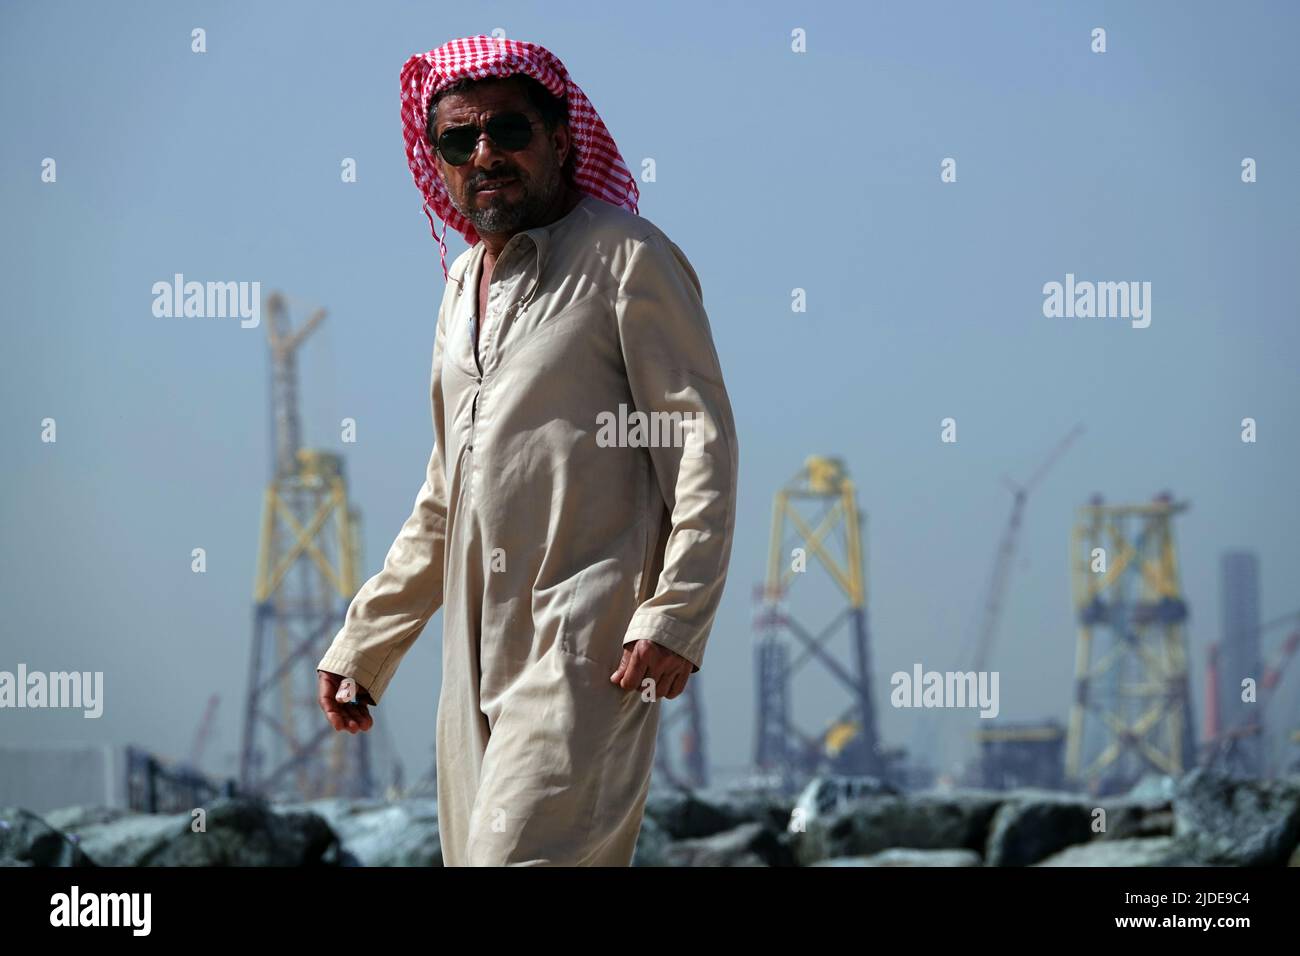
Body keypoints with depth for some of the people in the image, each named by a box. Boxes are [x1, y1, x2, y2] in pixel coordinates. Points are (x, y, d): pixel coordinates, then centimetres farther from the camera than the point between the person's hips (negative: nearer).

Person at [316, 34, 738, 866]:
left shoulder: (624, 256, -3)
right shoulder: (465, 285, 20)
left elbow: (704, 444, -9)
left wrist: (674, 617, -19)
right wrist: (363, 645, 24)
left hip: (586, 651, -8)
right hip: (477, 657, 8)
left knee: (523, 856, -20)